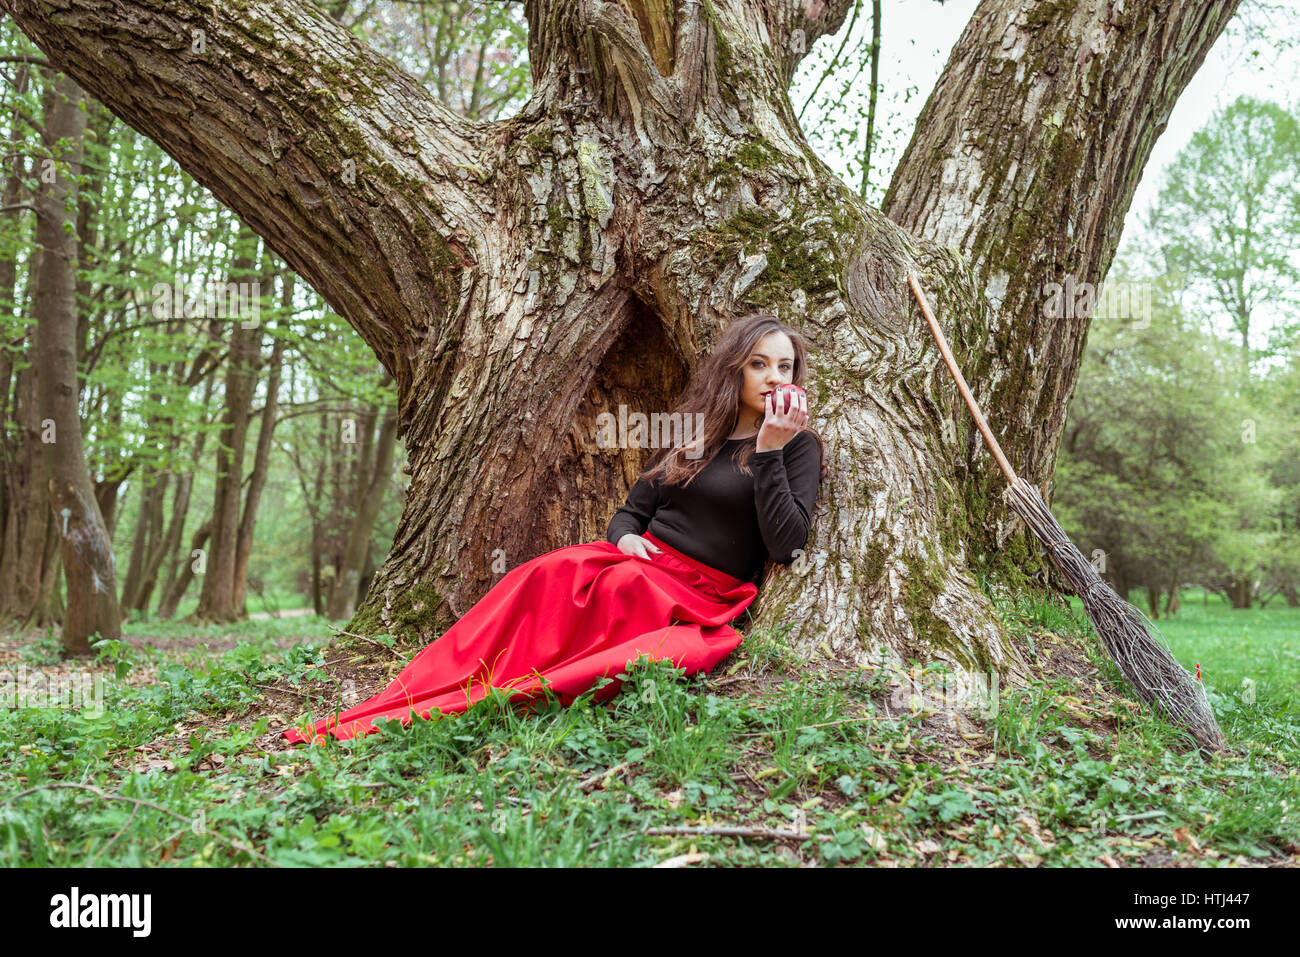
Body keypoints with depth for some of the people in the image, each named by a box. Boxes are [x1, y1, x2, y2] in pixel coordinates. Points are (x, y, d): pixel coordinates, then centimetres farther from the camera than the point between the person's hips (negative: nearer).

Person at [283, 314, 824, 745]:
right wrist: (625, 538, -5)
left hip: (701, 597, -3)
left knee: (556, 578, -32)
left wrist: (769, 451, -16)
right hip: (642, 565, 4)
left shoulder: (798, 447, 3)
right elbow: (633, 509, 19)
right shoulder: (691, 436, 17)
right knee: (547, 575, -29)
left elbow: (785, 545, -11)